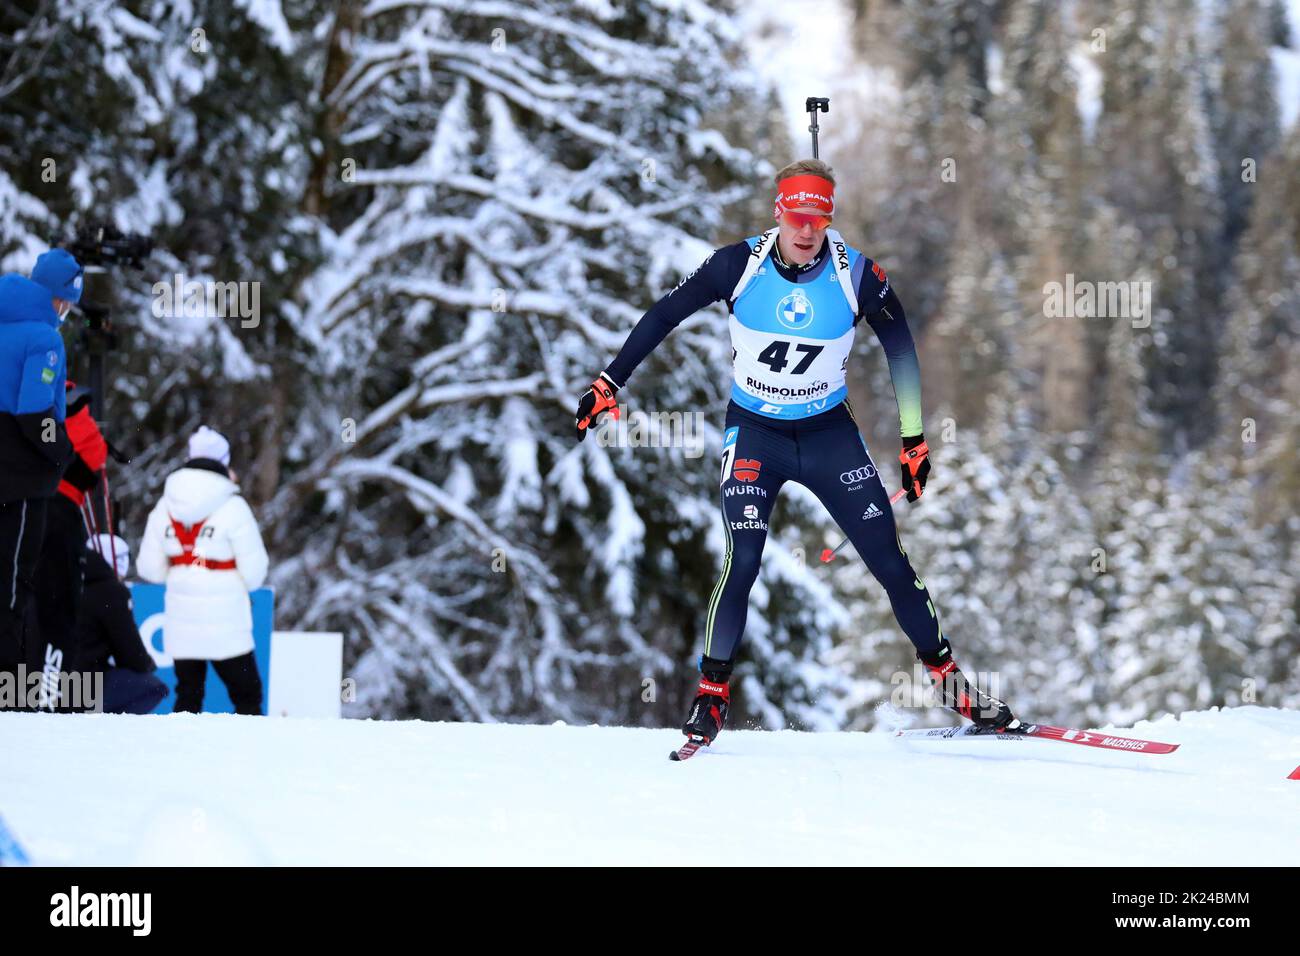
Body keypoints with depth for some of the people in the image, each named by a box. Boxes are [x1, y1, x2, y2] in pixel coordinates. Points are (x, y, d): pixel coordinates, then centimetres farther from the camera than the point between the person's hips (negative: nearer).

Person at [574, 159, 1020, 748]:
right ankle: (711, 693, 0)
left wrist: (914, 442, 1)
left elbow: (901, 351, 0)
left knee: (890, 560, -1)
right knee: (743, 561, -16)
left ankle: (946, 676, 14)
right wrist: (609, 384, -5)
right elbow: (663, 316, -4)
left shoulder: (857, 275, -15)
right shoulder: (739, 265, -16)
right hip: (753, 433, -1)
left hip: (828, 434, 1)